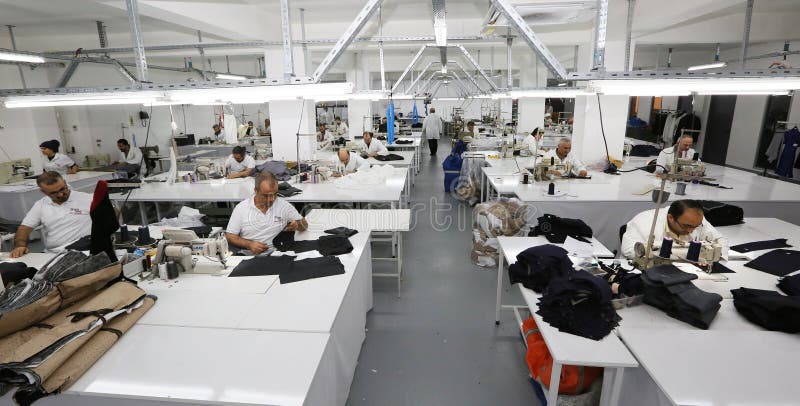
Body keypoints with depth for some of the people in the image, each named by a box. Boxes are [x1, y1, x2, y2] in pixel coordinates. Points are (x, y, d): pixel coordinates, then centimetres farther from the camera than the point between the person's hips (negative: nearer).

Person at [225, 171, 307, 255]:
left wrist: (297, 225, -15)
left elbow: (304, 225, 9)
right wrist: (249, 244, -14)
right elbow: (229, 236, 4)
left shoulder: (284, 205, 2)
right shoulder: (241, 207, 1)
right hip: (248, 254, -2)